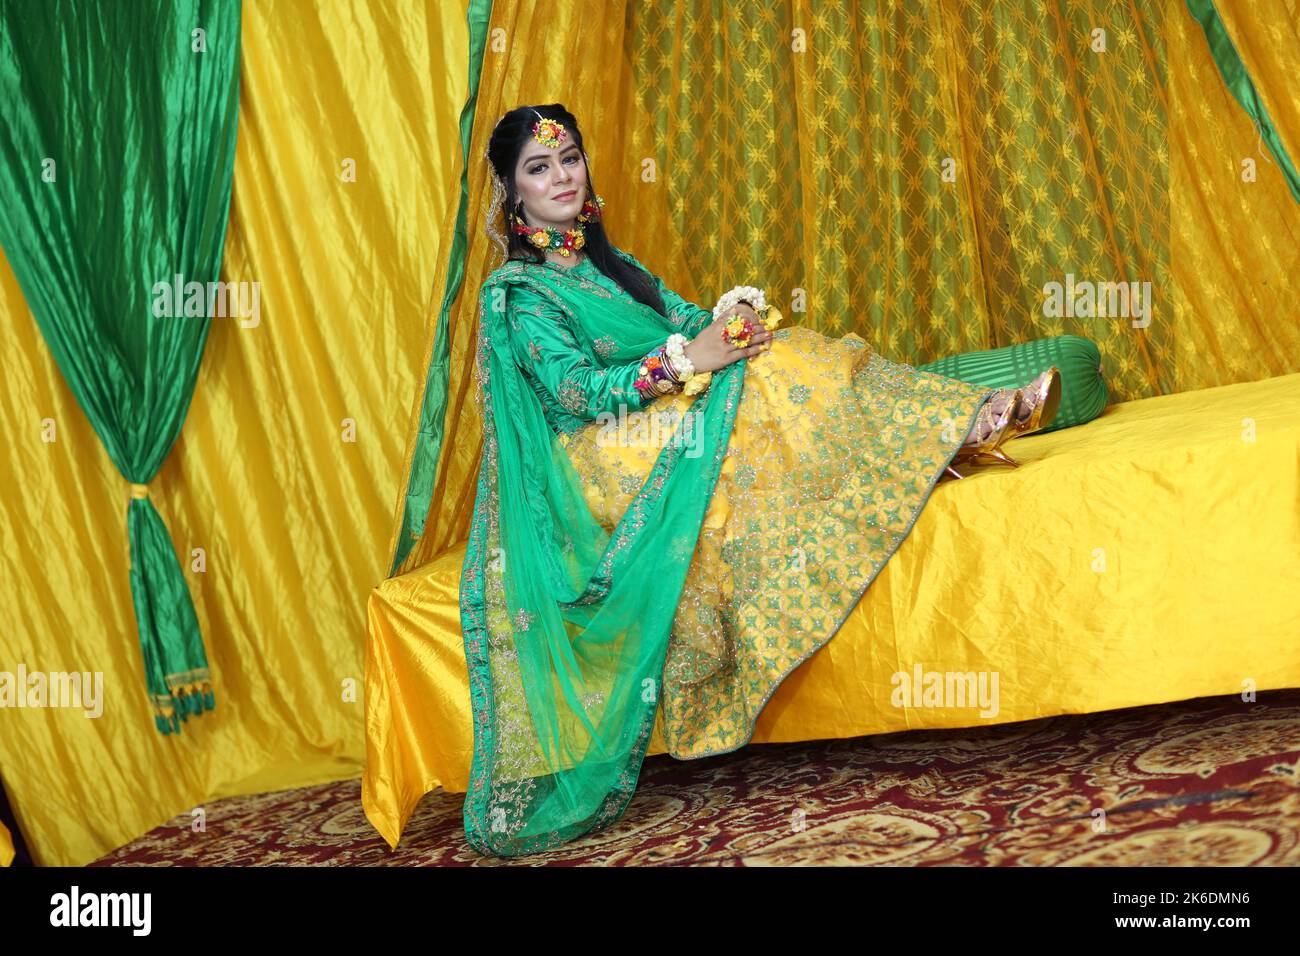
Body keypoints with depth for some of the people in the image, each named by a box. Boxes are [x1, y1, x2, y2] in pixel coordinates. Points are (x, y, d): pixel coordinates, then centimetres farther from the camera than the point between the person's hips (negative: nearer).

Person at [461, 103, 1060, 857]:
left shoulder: (607, 262, 22)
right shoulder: (516, 291, -3)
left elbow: (684, 319, 12)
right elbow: (574, 390, -15)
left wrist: (729, 317, -11)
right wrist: (684, 361, -22)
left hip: (664, 426, 7)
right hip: (603, 460, -7)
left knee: (790, 360, -15)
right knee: (773, 379, -25)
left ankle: (965, 418, -22)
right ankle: (955, 424, -25)